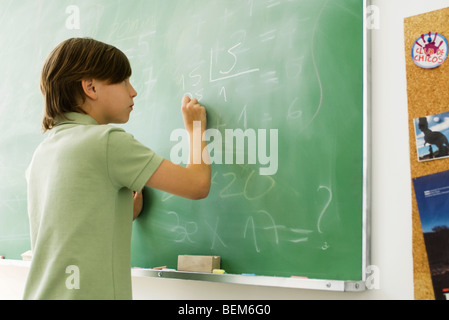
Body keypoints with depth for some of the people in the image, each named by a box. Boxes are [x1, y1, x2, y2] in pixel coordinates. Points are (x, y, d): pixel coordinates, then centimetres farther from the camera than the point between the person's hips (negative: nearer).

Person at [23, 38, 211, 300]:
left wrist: (129, 210, 12)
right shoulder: (107, 140, -12)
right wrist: (196, 128, 5)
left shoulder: (42, 153, 11)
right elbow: (198, 185, -10)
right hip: (91, 293, -8)